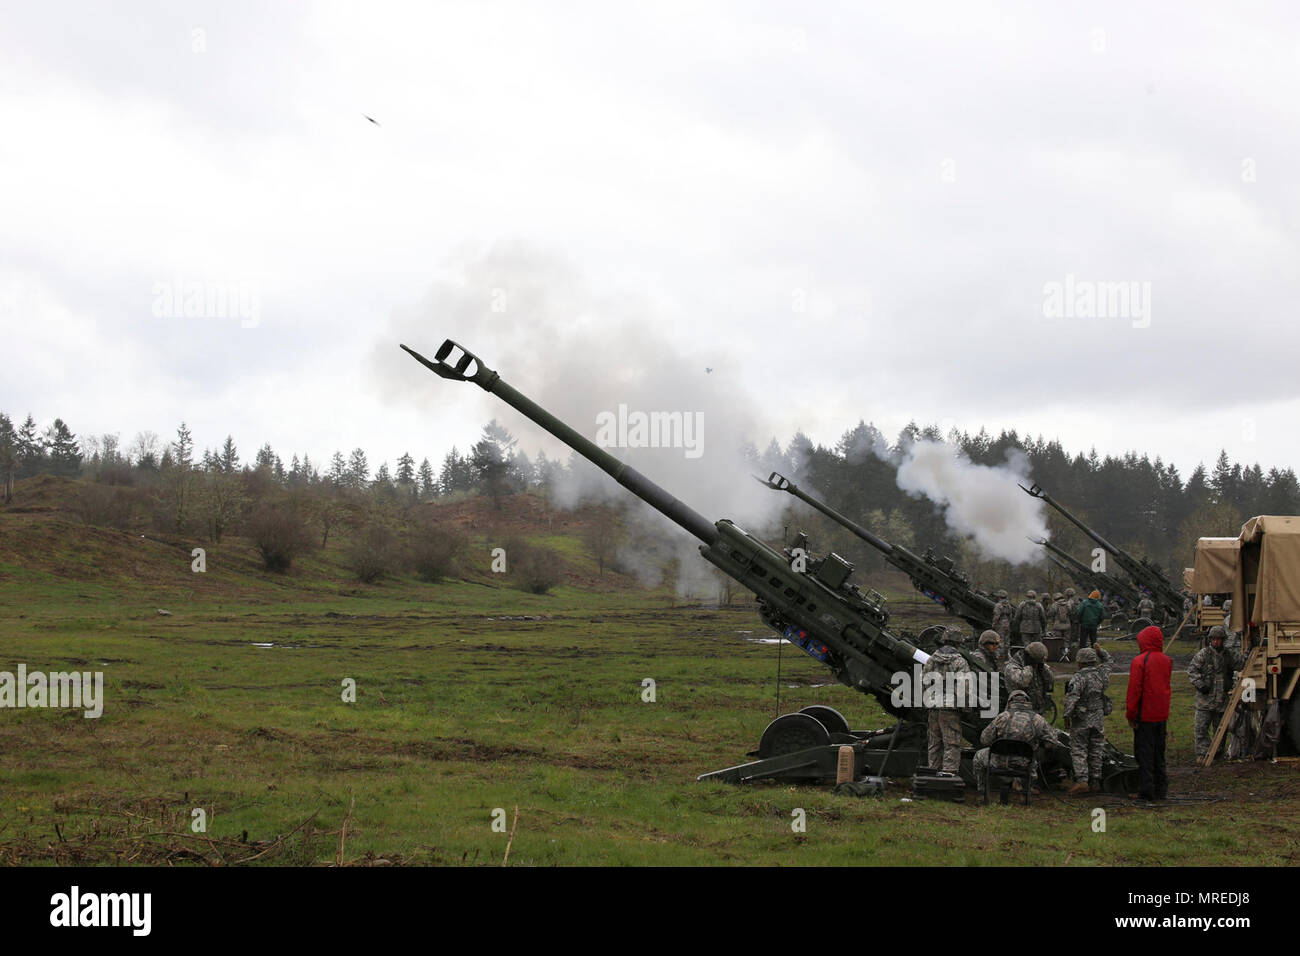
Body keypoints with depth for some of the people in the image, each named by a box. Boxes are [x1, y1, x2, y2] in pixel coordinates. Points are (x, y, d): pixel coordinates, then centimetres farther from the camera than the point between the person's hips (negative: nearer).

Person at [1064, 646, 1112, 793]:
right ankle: (1095, 782, 14)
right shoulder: (1102, 675, 3)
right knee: (1095, 751, 12)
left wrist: (1066, 714, -16)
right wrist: (1101, 651, 15)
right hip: (1098, 719, 5)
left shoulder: (1078, 678, -14)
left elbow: (1071, 698, -22)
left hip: (1081, 720, -5)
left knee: (1078, 750, -1)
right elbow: (1107, 662, 26)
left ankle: (1082, 781, -12)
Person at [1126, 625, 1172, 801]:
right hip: (1162, 714, 6)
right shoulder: (1166, 660, 7)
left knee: (1144, 753, 0)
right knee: (1159, 752, 15)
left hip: (1144, 714, -6)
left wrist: (1130, 713, -9)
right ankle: (1161, 790, 19)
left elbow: (1134, 689, -15)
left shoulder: (1139, 661, -14)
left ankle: (1147, 790, -1)